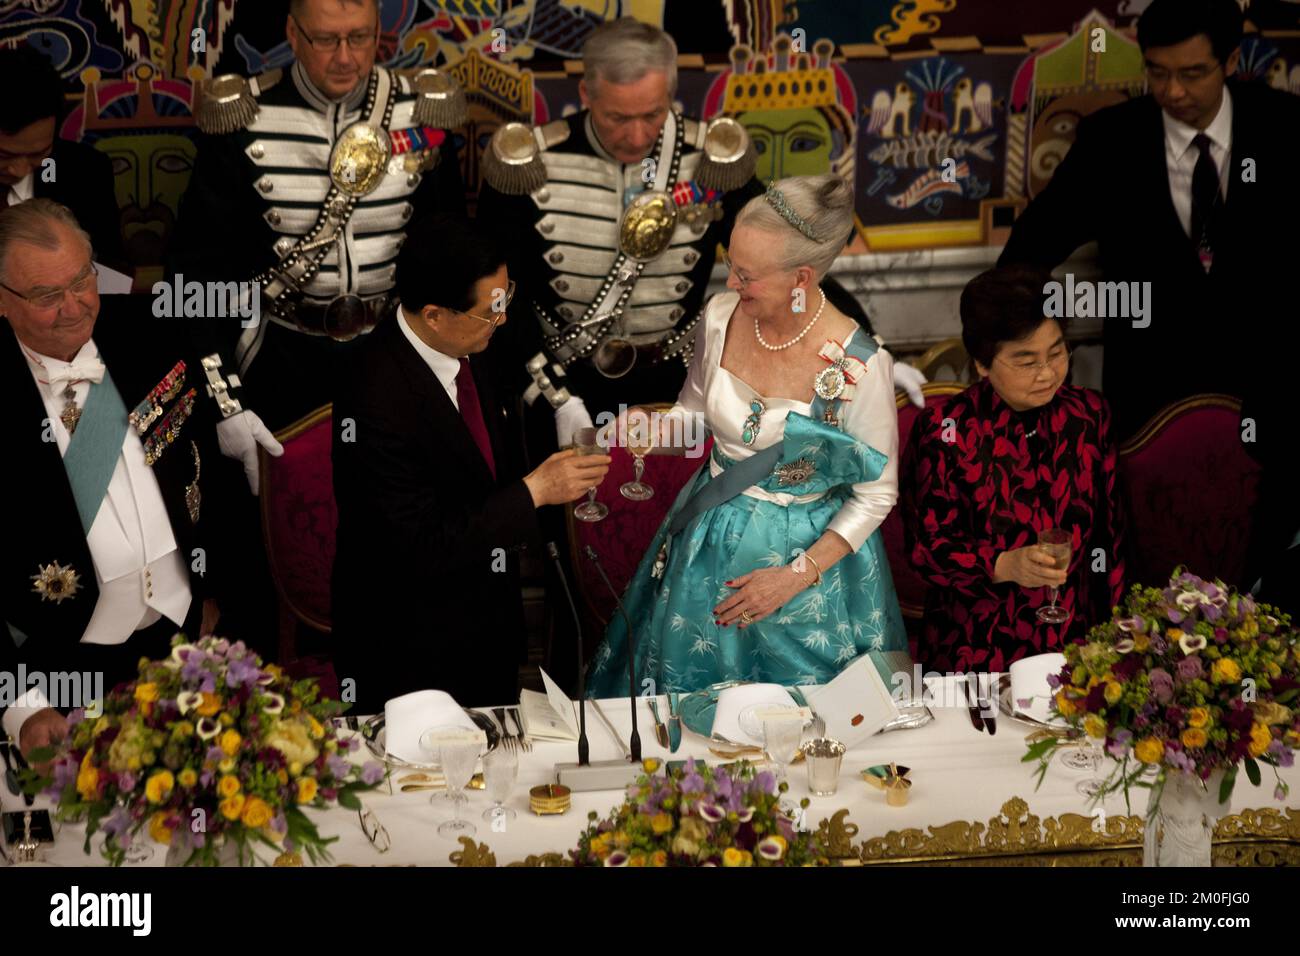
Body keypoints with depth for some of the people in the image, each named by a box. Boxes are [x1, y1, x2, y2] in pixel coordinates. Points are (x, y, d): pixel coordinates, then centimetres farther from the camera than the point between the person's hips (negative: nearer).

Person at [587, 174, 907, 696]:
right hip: (709, 538, 4)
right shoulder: (720, 317, -11)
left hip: (810, 550, -4)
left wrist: (798, 575, -16)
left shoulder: (859, 365, -25)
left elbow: (876, 495, -12)